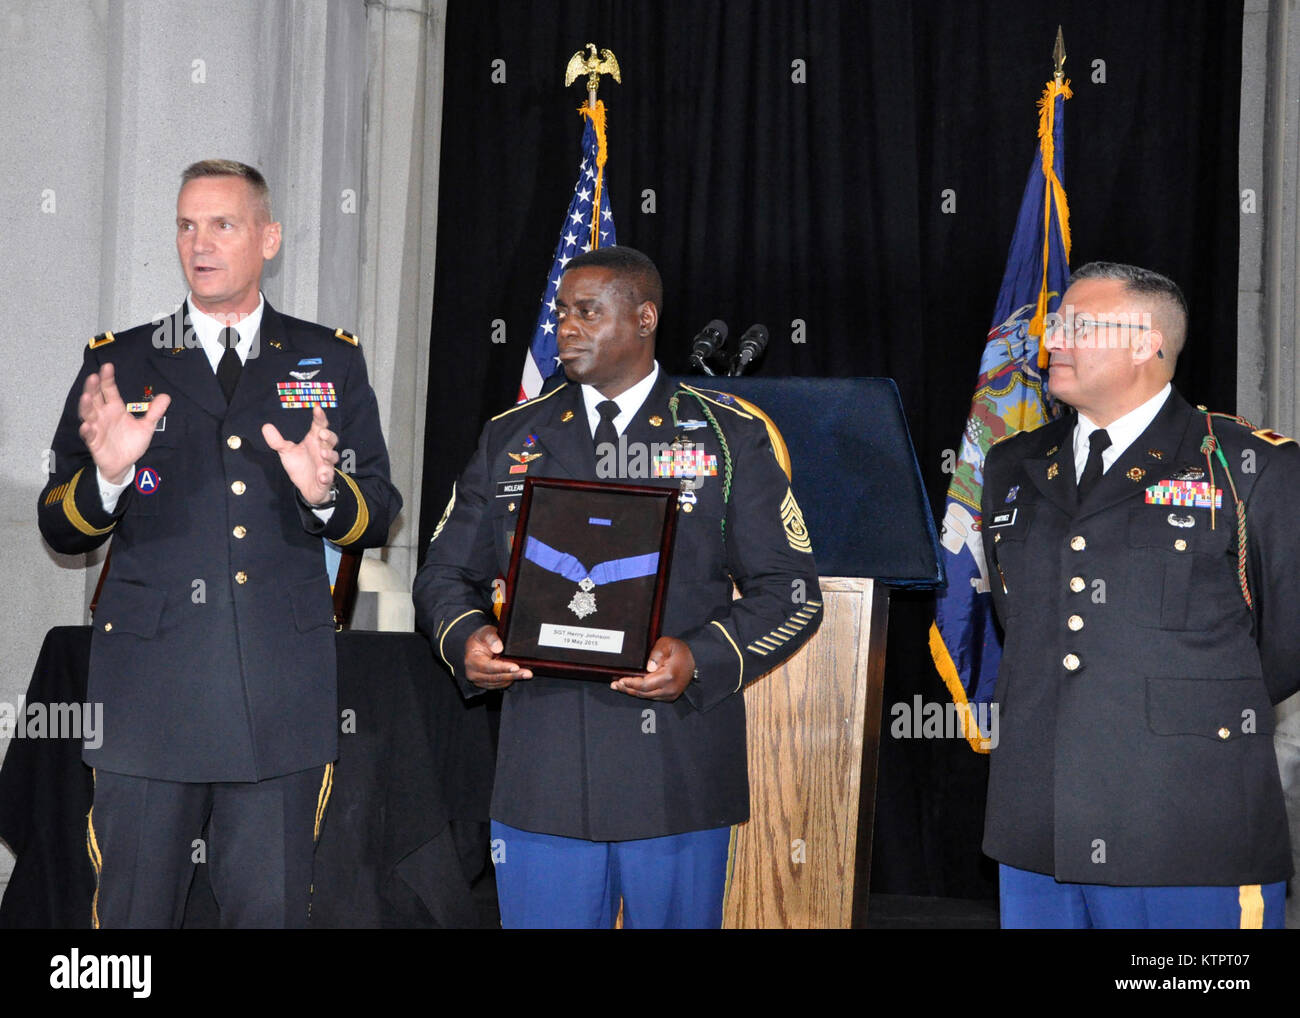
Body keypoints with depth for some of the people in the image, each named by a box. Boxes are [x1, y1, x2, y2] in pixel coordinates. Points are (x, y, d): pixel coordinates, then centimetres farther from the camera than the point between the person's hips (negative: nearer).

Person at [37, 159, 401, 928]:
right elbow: (59, 531, 6)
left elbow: (380, 516, 8)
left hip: (283, 692, 0)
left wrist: (326, 494, -14)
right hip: (148, 688, 0)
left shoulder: (331, 361, 10)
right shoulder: (120, 362, 8)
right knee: (133, 909, 5)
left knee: (273, 908, 7)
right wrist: (106, 475, -16)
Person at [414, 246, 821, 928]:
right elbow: (446, 574, 15)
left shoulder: (729, 439, 4)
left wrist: (701, 659, -15)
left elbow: (790, 590, 2)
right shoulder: (511, 439, 12)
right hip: (543, 773, 2)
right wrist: (465, 639, -8)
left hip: (678, 772, -2)